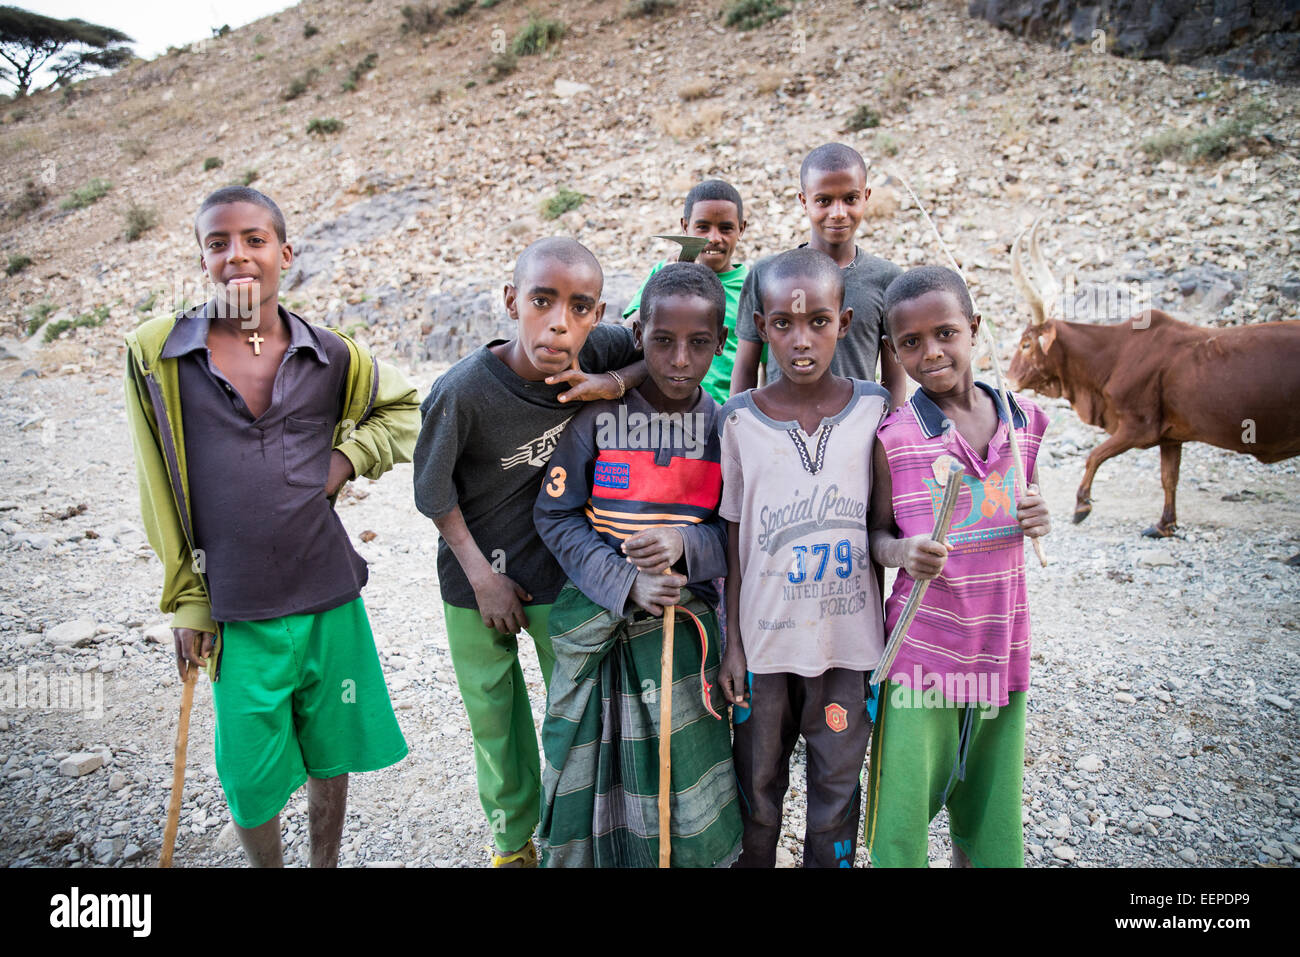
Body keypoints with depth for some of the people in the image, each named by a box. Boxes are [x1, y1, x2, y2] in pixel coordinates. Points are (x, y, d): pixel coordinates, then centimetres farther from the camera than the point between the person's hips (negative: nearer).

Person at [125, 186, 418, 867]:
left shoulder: (329, 356, 0)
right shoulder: (155, 355, -3)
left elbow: (404, 407, 16)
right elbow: (162, 496, 2)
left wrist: (348, 458, -1)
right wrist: (187, 603, 3)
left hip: (330, 599, 2)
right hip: (238, 613, -1)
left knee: (331, 756, 16)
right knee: (250, 780, 9)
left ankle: (325, 864, 40)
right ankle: (267, 865, 37)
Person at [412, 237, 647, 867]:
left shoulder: (595, 356, -17)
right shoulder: (461, 391, -24)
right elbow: (434, 491, -12)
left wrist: (616, 382, -23)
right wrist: (482, 577, -10)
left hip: (562, 572, 2)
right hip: (476, 574, -1)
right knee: (491, 712, 15)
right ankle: (512, 840, 40)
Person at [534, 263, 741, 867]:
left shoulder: (726, 426, -2)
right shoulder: (597, 417, -5)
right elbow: (556, 516, -3)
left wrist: (687, 544, -17)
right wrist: (624, 582, -14)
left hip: (682, 623, 0)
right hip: (596, 618, 0)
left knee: (683, 774, 4)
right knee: (585, 769, 11)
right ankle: (573, 857, 37)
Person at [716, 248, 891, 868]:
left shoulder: (875, 408, -5)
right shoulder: (740, 419, -6)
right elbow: (735, 542, -2)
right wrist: (732, 645, -1)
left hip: (849, 638, 1)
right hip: (765, 639, 0)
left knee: (837, 788, 15)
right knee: (758, 788, 16)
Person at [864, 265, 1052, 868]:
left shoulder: (1024, 420, 3)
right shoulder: (894, 437, -9)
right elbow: (879, 530, 0)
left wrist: (1035, 521, -5)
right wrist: (899, 551, -21)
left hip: (1001, 644, 4)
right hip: (921, 648, -3)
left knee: (990, 816, 16)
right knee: (904, 814, 2)